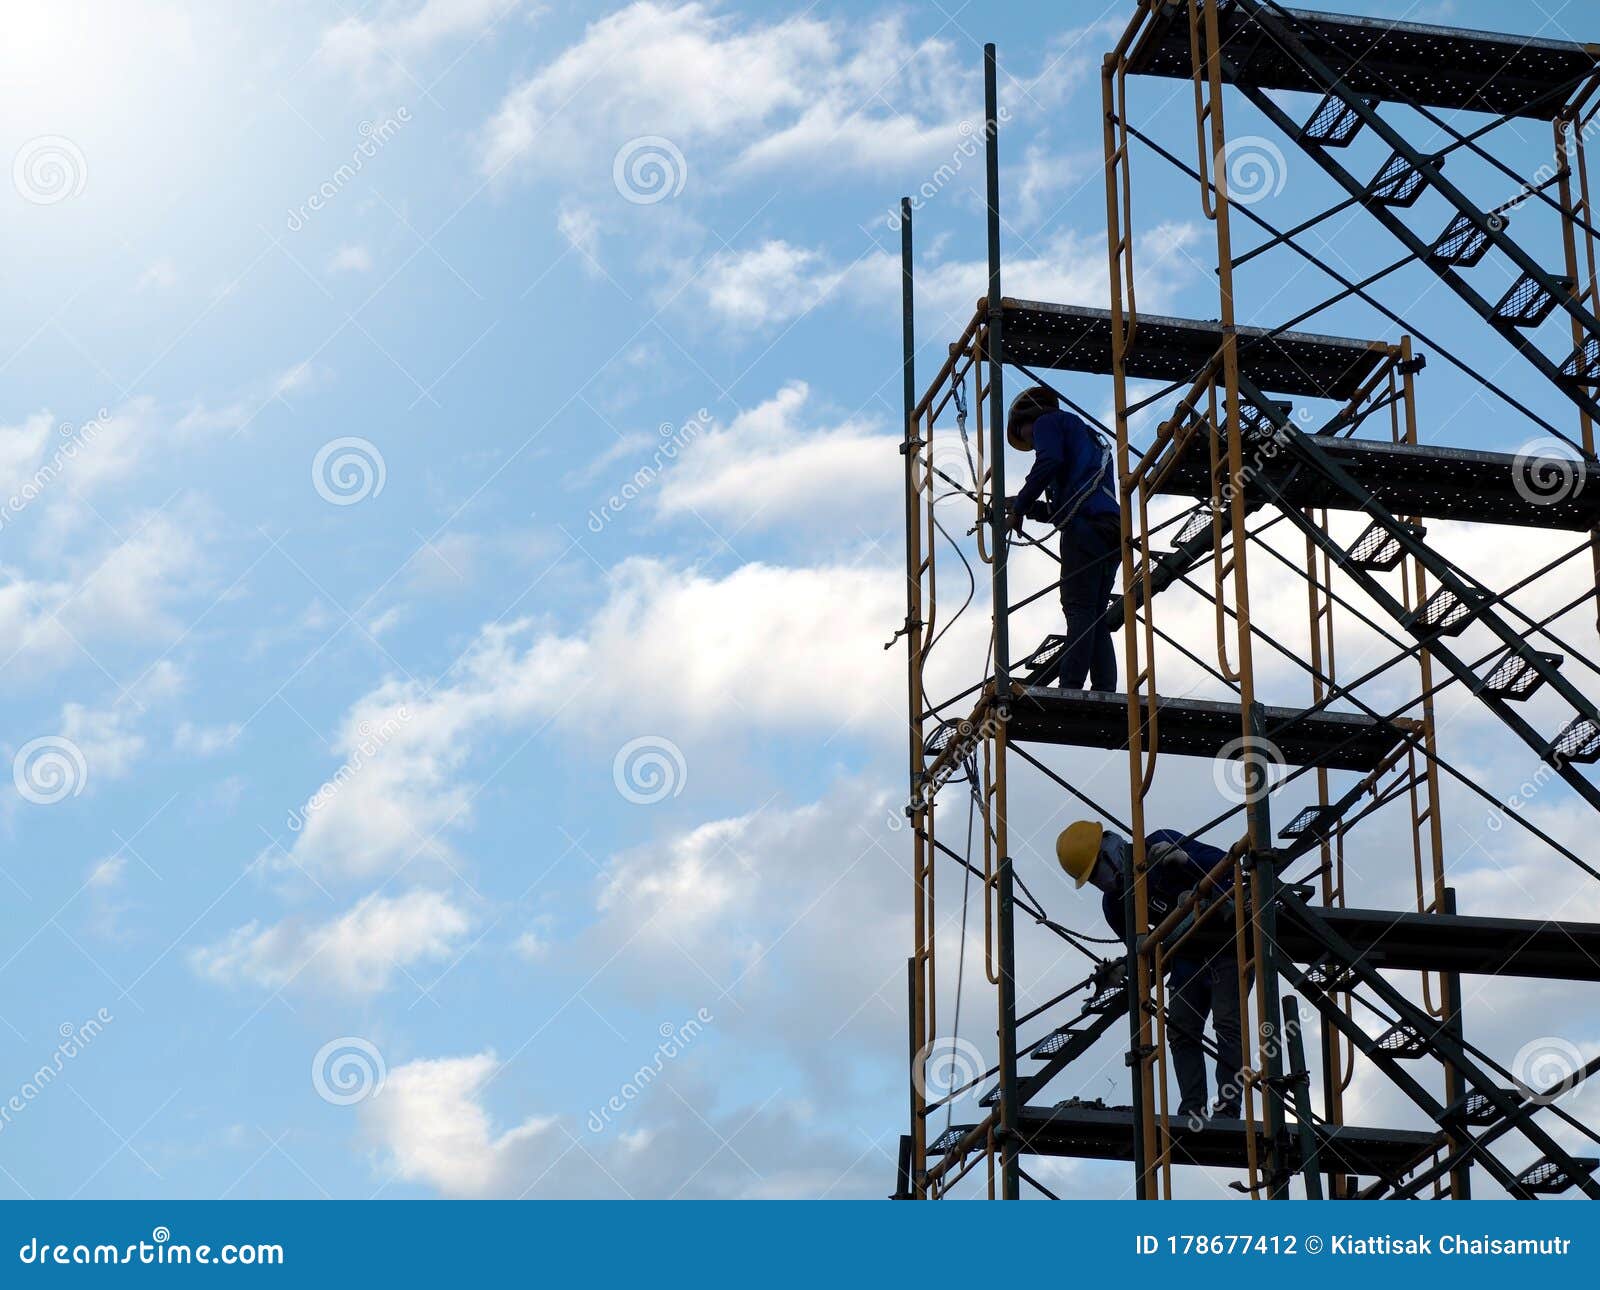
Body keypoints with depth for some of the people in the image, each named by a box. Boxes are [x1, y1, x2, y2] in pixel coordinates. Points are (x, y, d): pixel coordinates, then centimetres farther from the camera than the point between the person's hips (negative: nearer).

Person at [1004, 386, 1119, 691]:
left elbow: (1049, 462, -10)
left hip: (1085, 525, -8)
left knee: (1079, 609, -16)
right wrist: (1027, 507, 29)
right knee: (1097, 617, 4)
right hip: (1112, 530, 8)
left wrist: (1019, 507, -3)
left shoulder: (1047, 422, 12)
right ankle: (1106, 694, -5)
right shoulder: (1088, 437, 37)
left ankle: (1070, 690, -24)